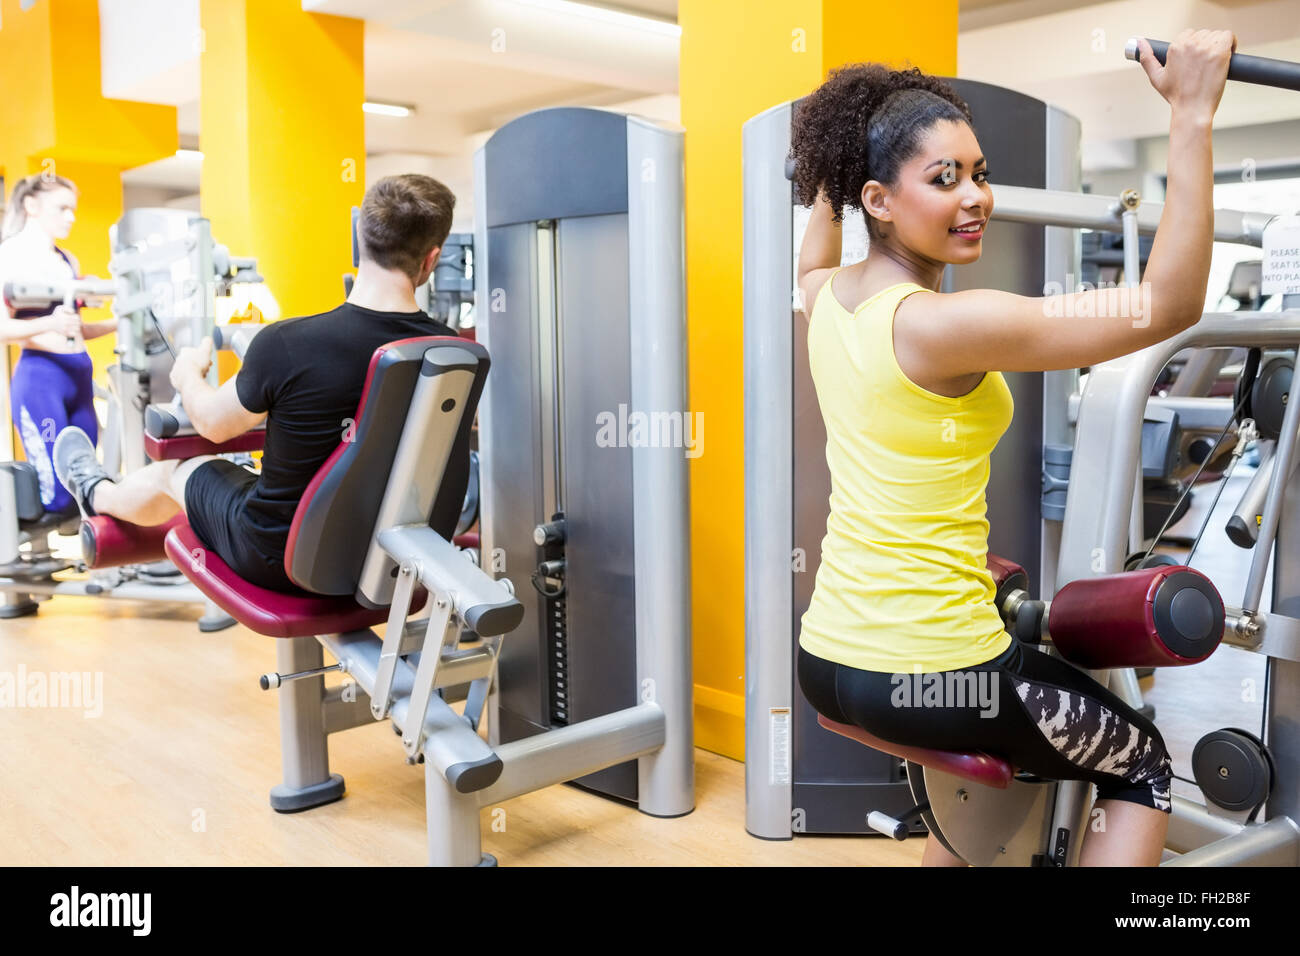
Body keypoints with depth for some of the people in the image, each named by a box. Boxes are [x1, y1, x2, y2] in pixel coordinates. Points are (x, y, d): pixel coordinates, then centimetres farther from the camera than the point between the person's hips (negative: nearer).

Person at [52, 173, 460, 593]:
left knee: (176, 471, 25)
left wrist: (188, 375, 19)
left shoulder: (288, 343, -26)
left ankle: (97, 495, 61)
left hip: (280, 559, -4)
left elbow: (213, 424, -4)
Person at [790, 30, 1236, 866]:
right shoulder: (942, 324, -22)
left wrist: (837, 150, 36)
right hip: (932, 674, -8)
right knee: (1145, 765, 19)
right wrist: (1192, 116, -21)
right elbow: (1166, 308, -22)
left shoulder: (826, 298, 1)